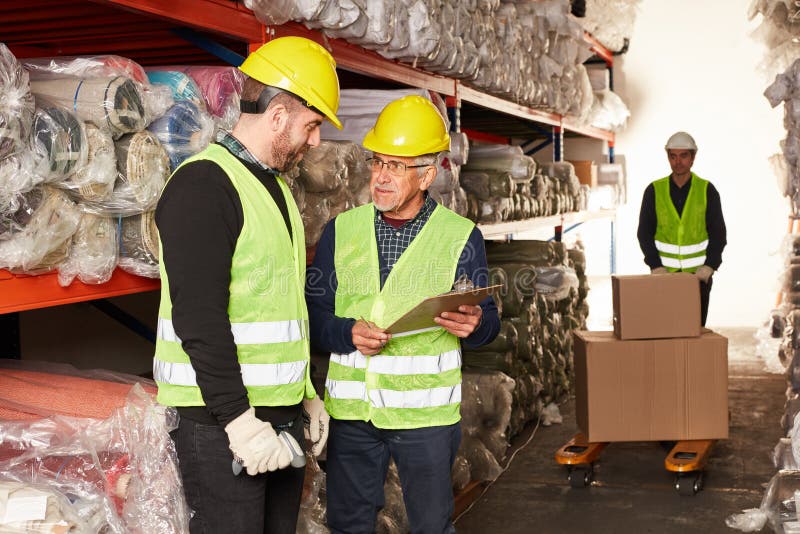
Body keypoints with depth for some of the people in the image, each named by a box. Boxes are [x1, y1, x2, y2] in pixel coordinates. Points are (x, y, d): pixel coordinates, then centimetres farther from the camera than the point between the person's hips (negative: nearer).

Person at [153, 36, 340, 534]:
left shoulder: (277, 186, 17)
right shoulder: (203, 183, -13)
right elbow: (198, 317, -20)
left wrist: (308, 394, 20)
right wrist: (238, 418, -21)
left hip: (282, 414, 9)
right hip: (221, 419, -9)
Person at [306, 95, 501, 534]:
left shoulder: (461, 236, 1)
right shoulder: (340, 231, 6)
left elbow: (487, 320, 2)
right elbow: (313, 313, 3)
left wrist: (475, 324, -22)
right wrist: (348, 332, -16)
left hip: (426, 414, -2)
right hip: (351, 411, 2)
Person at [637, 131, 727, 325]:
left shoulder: (707, 190, -4)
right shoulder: (654, 191, -3)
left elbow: (718, 234, -5)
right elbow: (645, 233, -4)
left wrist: (708, 268, -17)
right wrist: (657, 268, -15)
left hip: (698, 273, 0)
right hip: (664, 273, 0)